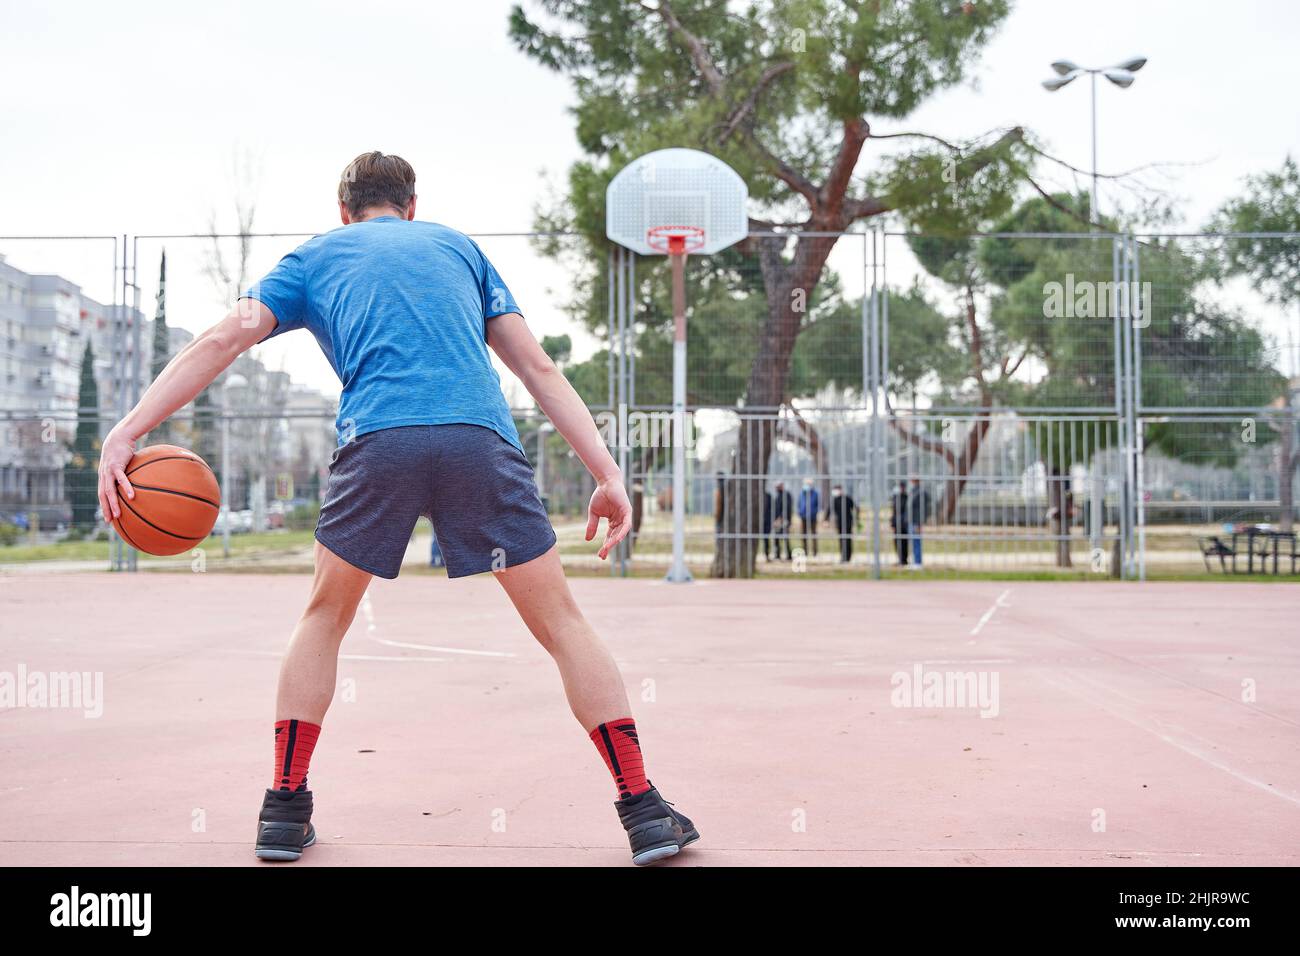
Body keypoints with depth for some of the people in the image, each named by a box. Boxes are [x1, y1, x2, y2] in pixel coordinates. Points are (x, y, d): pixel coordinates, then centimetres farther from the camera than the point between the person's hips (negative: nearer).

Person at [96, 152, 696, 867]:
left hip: (377, 440, 0)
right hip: (482, 437, 0)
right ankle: (643, 811, 9)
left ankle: (285, 809, 23)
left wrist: (128, 431, 6)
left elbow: (225, 338, 11)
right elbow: (537, 366, 21)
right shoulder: (458, 245, 29)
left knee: (324, 617, 23)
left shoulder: (313, 257, 26)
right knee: (561, 623, 10)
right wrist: (607, 472, 18)